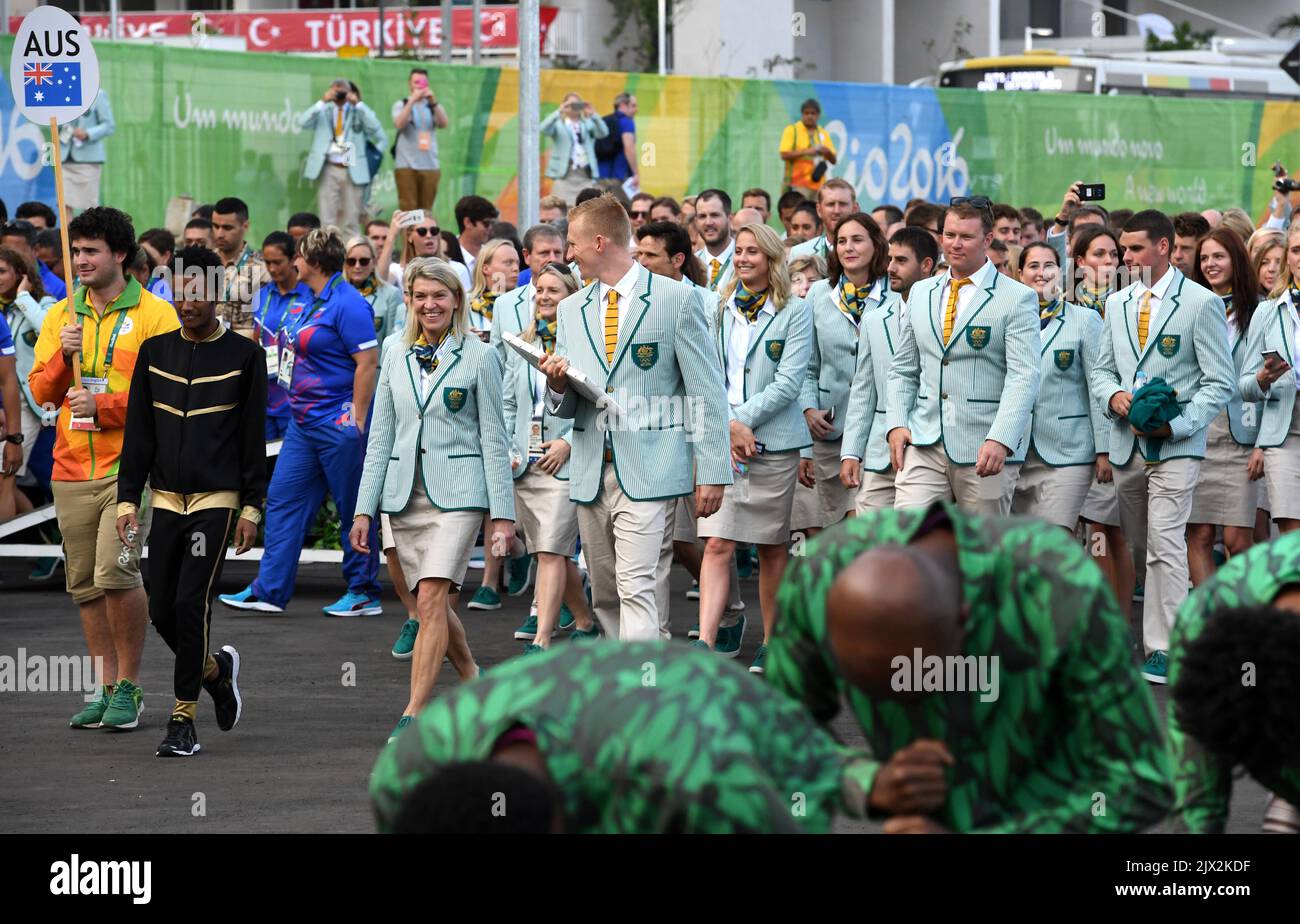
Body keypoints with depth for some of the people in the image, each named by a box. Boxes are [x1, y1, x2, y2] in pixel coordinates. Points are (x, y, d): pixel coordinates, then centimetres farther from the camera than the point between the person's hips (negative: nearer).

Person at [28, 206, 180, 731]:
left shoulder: (155, 315, -2)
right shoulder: (61, 316, 13)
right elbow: (40, 392, 9)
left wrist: (103, 406, -16)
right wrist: (64, 356, -10)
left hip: (129, 467, -5)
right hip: (72, 470, 5)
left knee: (116, 573, -17)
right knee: (85, 584, 7)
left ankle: (129, 687, -4)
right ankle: (107, 688, 16)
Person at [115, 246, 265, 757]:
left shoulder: (244, 355, -1)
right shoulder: (154, 352, 9)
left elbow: (254, 439, 0)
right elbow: (138, 433, 10)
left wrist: (251, 508, -5)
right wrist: (128, 499, 3)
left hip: (217, 500, -4)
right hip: (165, 499, 4)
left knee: (191, 603, -13)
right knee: (163, 612, 2)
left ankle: (184, 719, -6)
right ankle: (216, 669, 30)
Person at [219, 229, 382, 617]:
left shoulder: (346, 304, -14)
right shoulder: (306, 302, 14)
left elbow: (367, 361, -19)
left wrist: (357, 421, -21)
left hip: (337, 423, -10)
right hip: (303, 422, 10)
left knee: (354, 509, 1)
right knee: (282, 499, 6)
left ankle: (364, 593, 9)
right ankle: (269, 590, 8)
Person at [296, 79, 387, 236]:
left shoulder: (359, 111, 11)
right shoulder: (322, 111, 13)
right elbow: (303, 123, -5)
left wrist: (358, 104, -7)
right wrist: (322, 102, -9)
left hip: (353, 171, 0)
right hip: (328, 170, 0)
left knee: (351, 221, 2)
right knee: (327, 220, -5)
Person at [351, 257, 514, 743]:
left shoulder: (479, 357, -1)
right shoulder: (396, 357, 10)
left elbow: (494, 439, -1)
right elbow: (380, 438, 12)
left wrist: (503, 513, -5)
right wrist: (364, 510, 7)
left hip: (457, 491, -5)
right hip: (405, 493, 5)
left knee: (430, 598, -15)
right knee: (431, 605, 9)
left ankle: (414, 714, -16)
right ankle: (474, 682, 32)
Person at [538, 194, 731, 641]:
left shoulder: (678, 299, -1)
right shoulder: (572, 309, 15)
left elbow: (707, 392, -2)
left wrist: (713, 471, -7)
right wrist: (557, 385, -7)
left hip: (648, 473, -6)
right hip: (590, 473, 6)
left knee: (636, 586, -17)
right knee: (604, 595, 8)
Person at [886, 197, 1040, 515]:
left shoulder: (1017, 298, -2)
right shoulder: (921, 293, 15)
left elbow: (1024, 378, -11)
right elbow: (903, 370, 20)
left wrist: (1000, 440, -23)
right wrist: (896, 424, 3)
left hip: (985, 451, -4)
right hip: (923, 446, 4)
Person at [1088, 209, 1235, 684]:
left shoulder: (1202, 303, -5)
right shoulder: (1117, 304, 13)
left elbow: (1219, 383, -5)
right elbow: (1102, 369, 19)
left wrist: (1177, 424, -17)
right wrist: (1113, 396, -5)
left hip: (1175, 445, -6)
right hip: (1126, 444, 6)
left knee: (1165, 543, -14)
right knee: (1138, 547, 9)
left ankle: (1164, 649, -12)